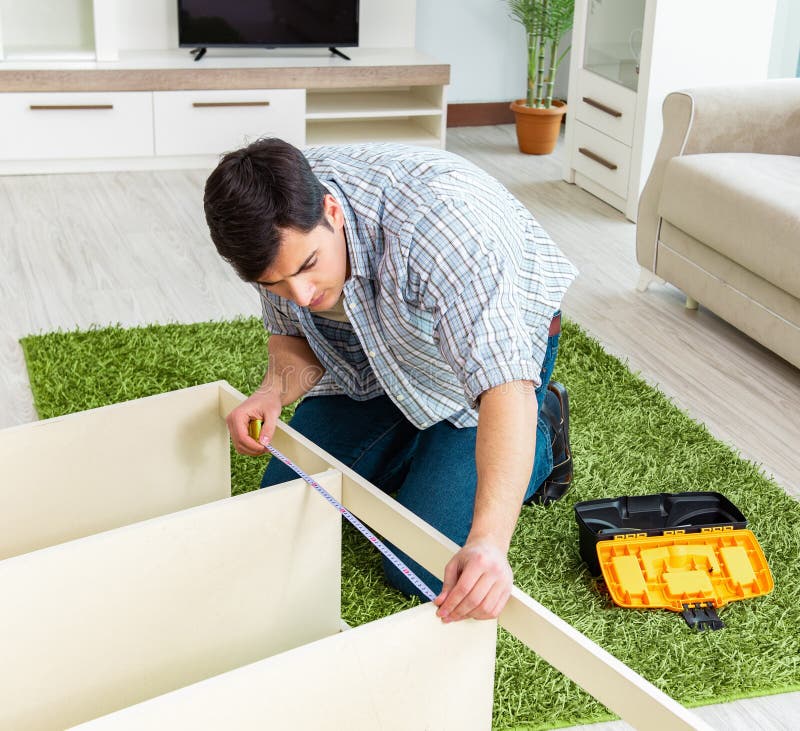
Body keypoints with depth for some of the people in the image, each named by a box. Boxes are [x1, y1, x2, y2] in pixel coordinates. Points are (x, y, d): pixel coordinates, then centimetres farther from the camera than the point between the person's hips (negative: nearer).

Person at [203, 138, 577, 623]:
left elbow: (504, 384, -51)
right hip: (378, 352, 6)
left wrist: (489, 541, -62)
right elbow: (294, 337, -5)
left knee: (419, 570, -12)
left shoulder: (434, 223, -43)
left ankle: (541, 438, 10)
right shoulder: (278, 225, -23)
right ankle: (416, 436, 28)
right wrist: (275, 392, -29)